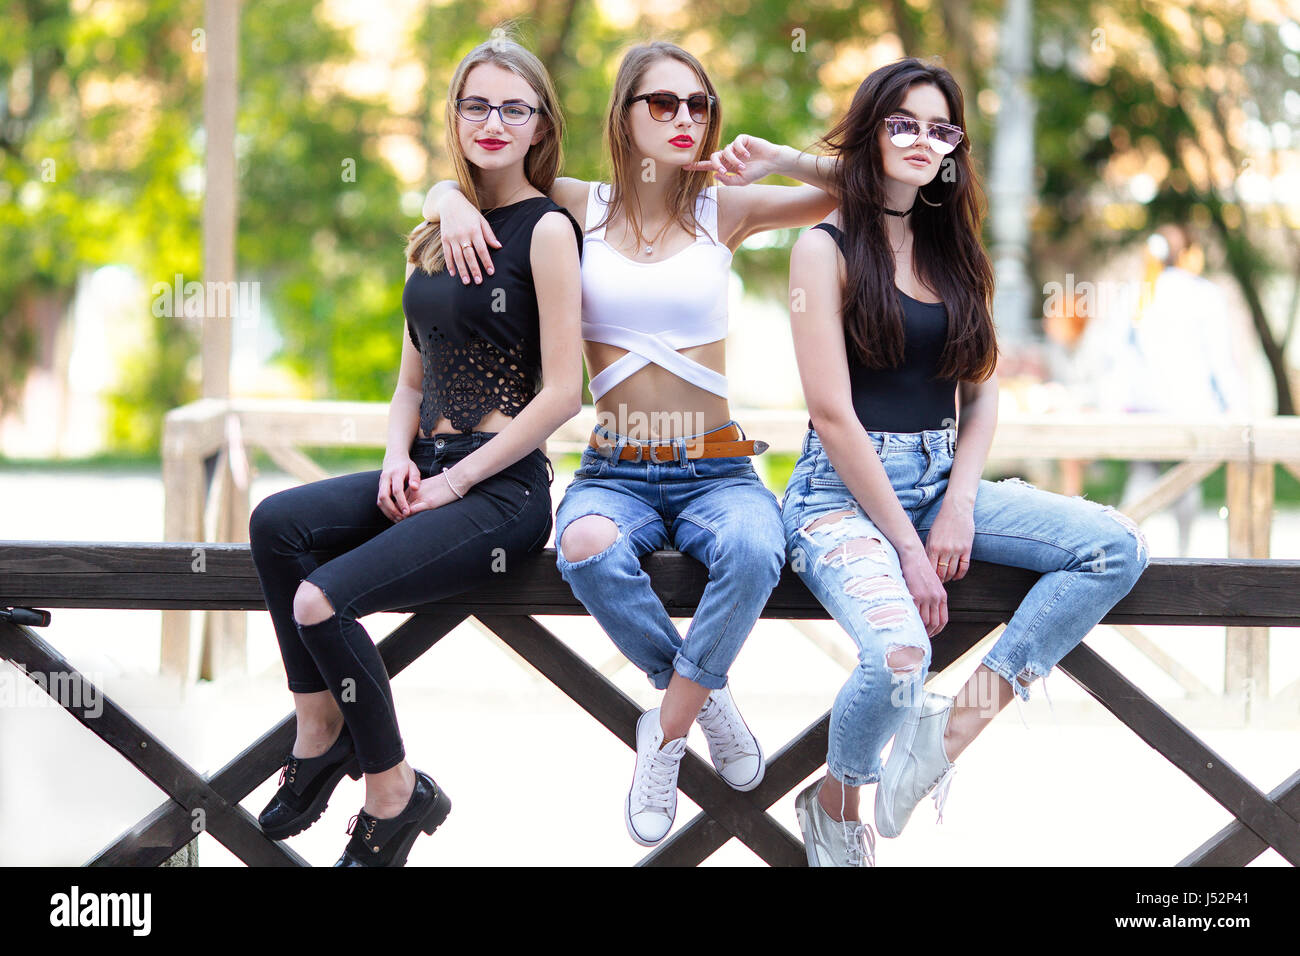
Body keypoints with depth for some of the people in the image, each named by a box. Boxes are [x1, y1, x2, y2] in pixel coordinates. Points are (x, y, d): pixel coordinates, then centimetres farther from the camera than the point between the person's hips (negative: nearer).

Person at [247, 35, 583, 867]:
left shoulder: (547, 230, -7)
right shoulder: (435, 235, 15)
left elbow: (562, 392, -12)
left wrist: (452, 483, -12)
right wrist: (399, 457, 0)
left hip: (504, 488, -7)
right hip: (431, 472, 7)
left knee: (320, 601, -23)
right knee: (277, 524, -18)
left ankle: (395, 797, -5)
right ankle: (318, 729, -8)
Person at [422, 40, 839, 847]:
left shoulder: (724, 208, 6)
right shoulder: (580, 207, 7)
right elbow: (445, 188, 18)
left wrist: (786, 161, -10)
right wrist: (454, 204, -5)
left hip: (716, 469, 0)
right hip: (614, 473, 0)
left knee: (752, 553, -36)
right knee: (587, 551, -36)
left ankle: (667, 733, -15)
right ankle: (710, 699, -12)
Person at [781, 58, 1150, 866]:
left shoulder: (955, 253, 15)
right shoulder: (827, 249, -4)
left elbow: (981, 397, 13)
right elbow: (833, 413, -11)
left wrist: (958, 509, -6)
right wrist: (909, 549, -14)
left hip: (940, 480, 6)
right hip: (846, 489, -6)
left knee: (1119, 547, -15)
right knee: (899, 657, -32)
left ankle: (963, 717, -11)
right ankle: (834, 803, 0)